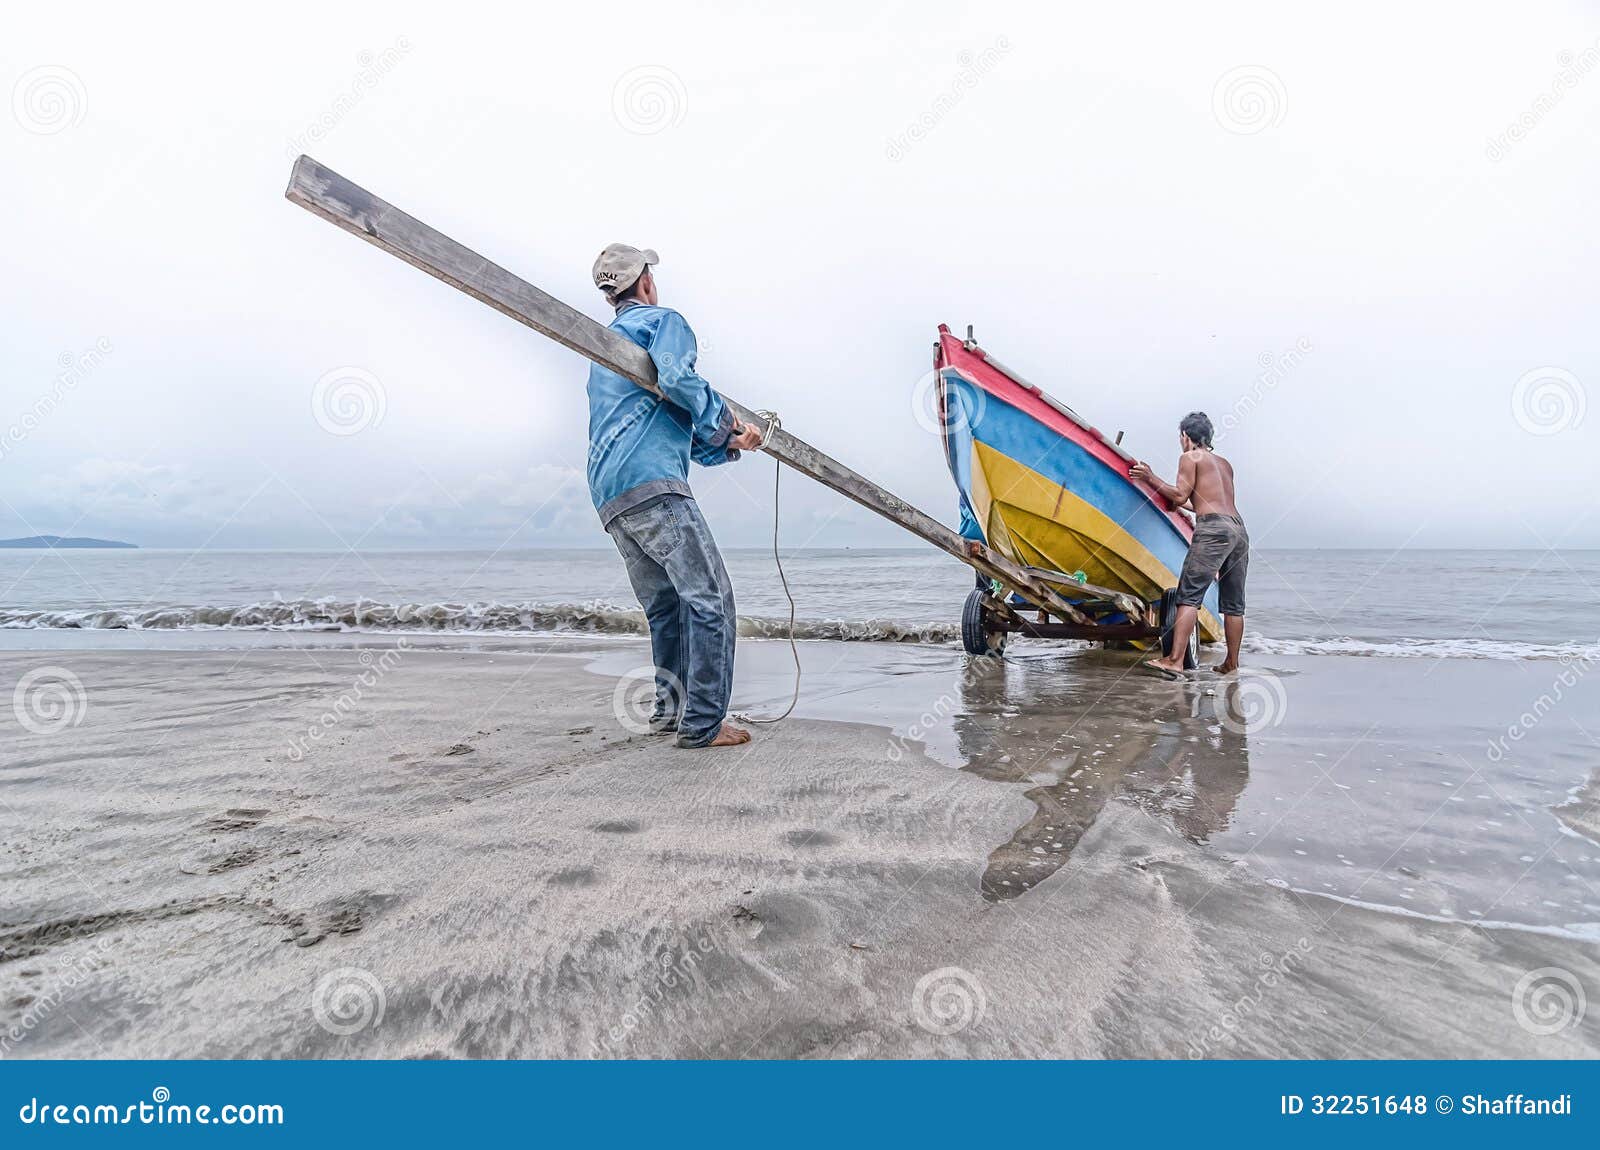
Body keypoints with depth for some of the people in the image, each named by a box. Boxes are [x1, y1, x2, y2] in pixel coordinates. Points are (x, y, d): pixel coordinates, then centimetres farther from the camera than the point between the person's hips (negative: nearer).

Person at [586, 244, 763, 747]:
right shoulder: (663, 320, 8)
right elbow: (676, 377, -16)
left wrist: (729, 445, 28)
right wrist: (723, 420, -1)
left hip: (608, 498, 9)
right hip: (651, 483, -9)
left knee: (666, 605, 15)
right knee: (709, 598, -9)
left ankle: (671, 708, 18)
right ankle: (703, 723, -10)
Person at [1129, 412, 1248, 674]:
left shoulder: (1189, 457, 6)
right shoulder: (1224, 463, 27)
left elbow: (1180, 495, -4)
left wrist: (1151, 479, 6)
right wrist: (1180, 504, 41)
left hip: (1213, 529, -8)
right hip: (1239, 529, 8)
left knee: (1189, 595, -12)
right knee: (1233, 603, 11)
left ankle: (1175, 659, -20)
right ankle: (1231, 663, 16)